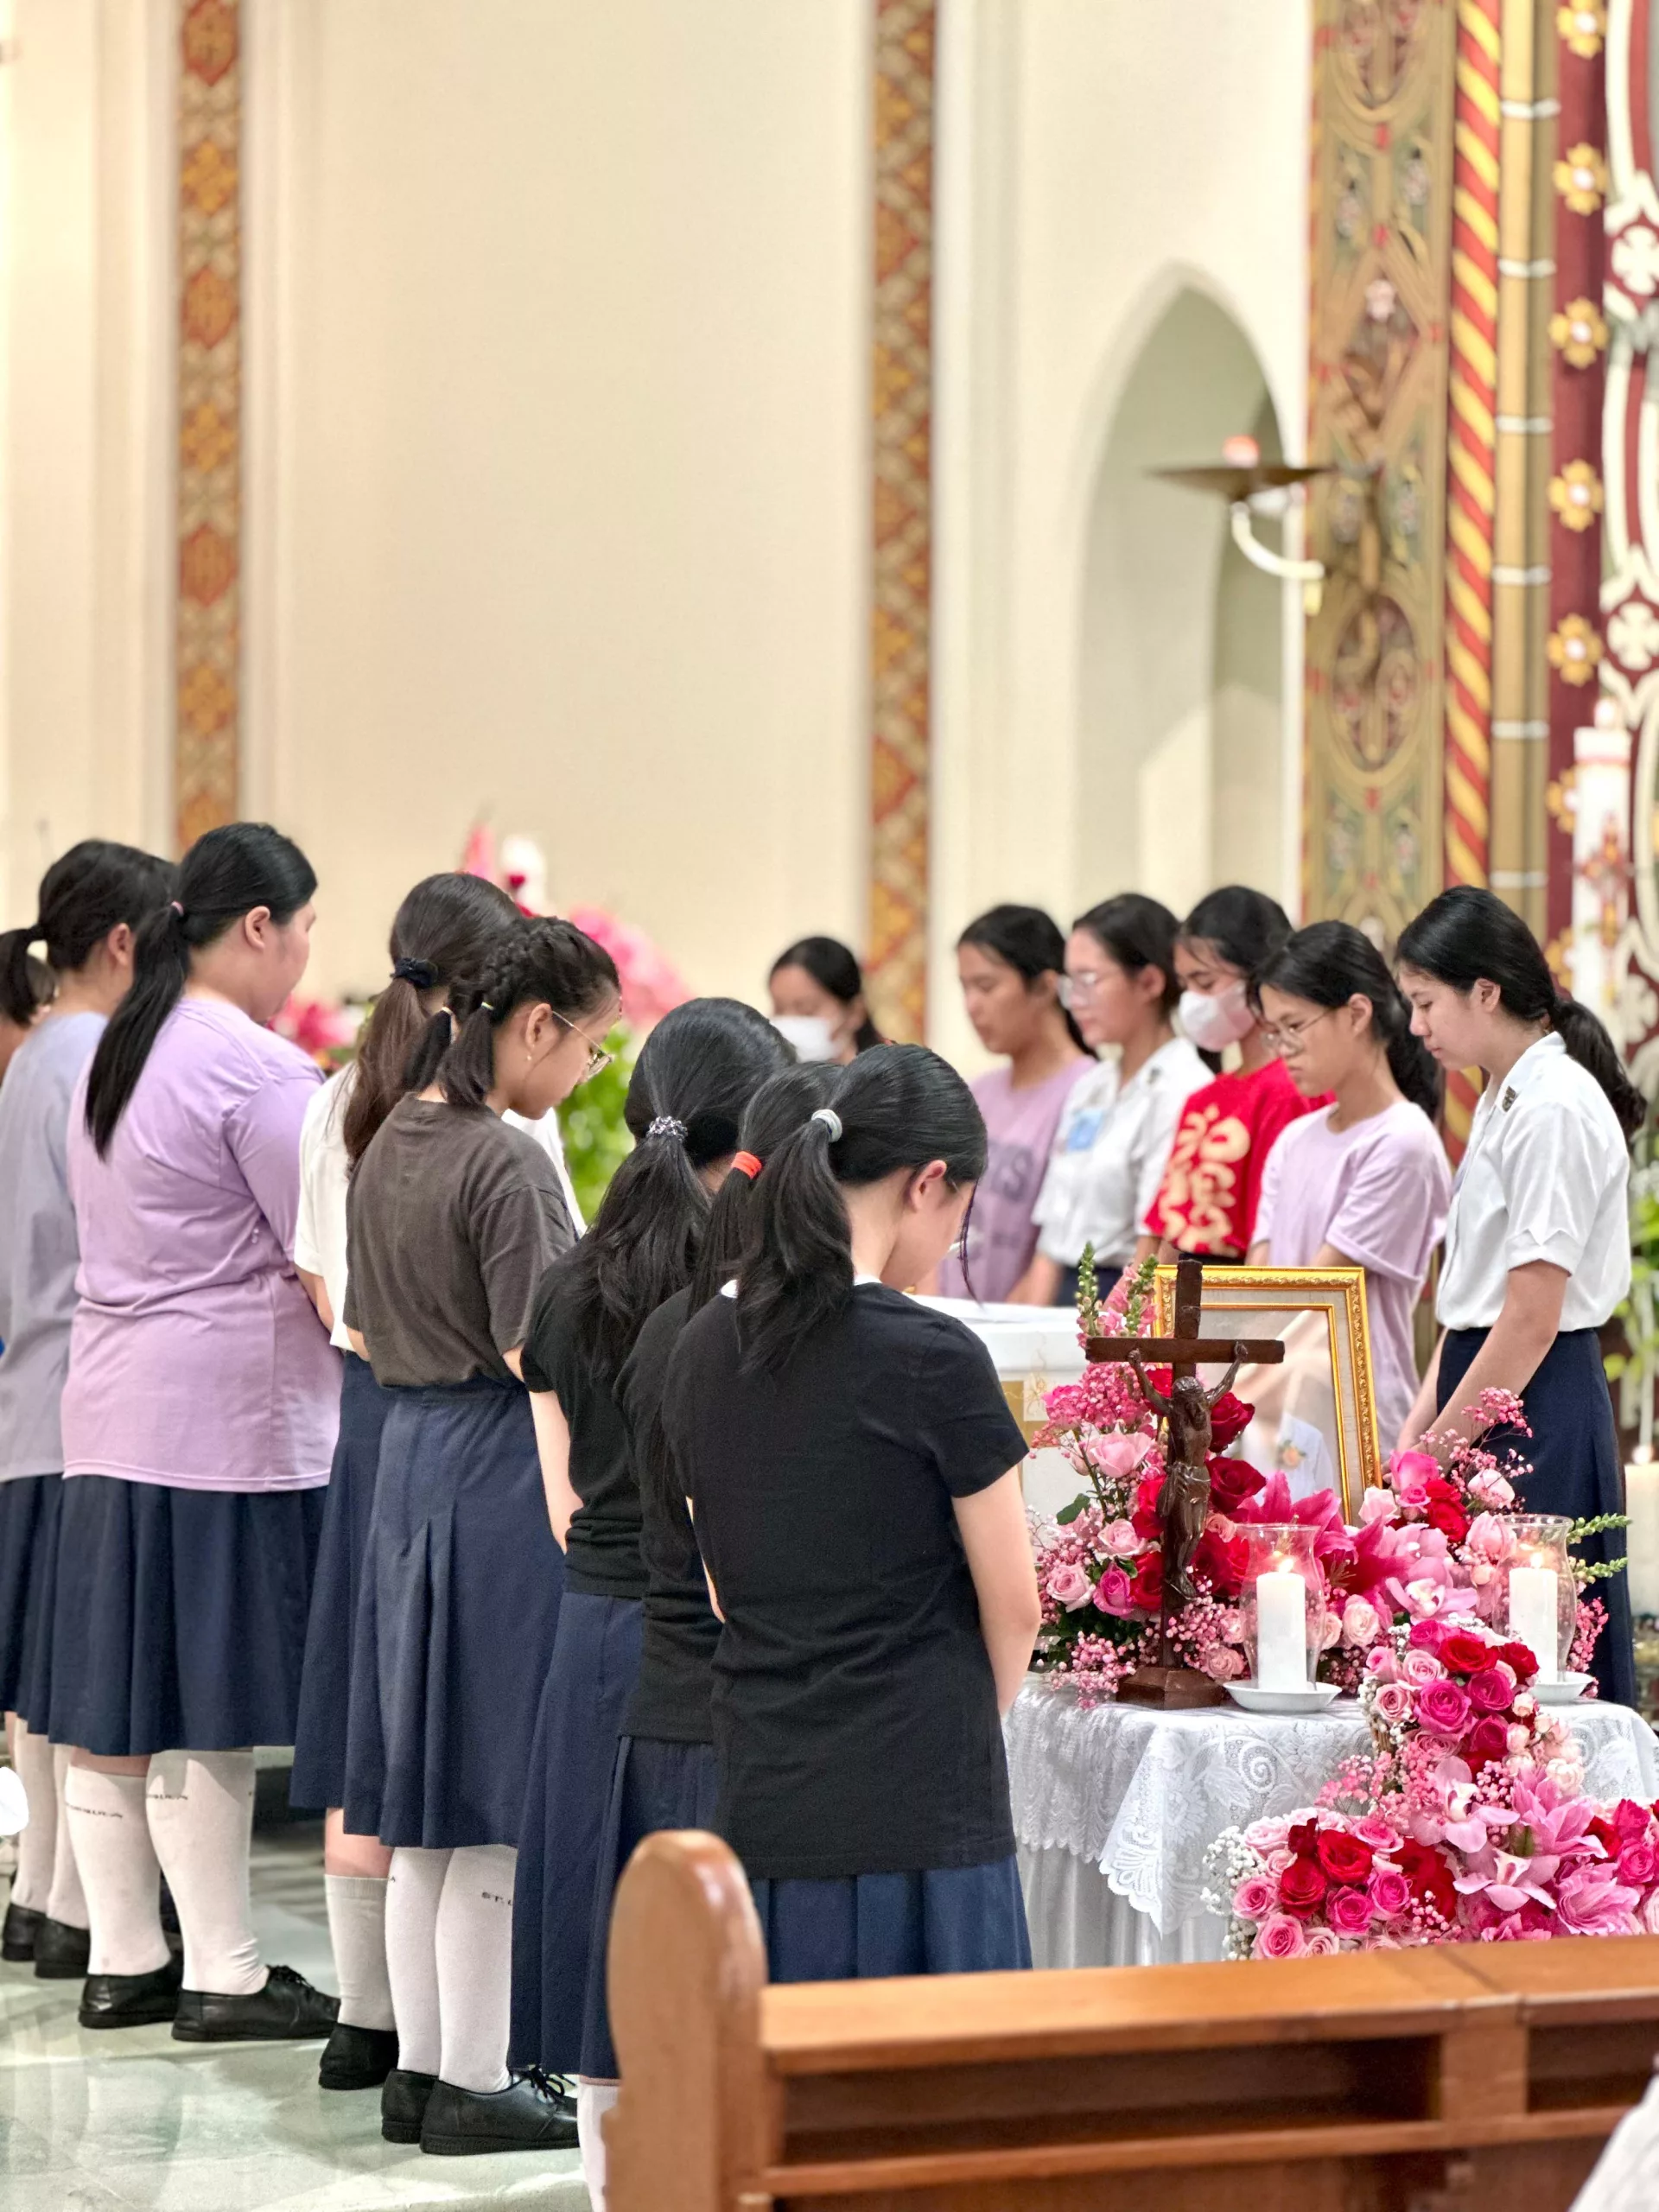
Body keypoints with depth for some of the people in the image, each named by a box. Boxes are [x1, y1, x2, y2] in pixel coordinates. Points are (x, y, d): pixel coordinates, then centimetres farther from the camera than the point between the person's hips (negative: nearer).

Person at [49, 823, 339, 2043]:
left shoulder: (112, 1058, 14)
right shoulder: (259, 1071, -14)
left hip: (110, 1410, 9)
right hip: (226, 1418, -9)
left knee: (115, 1698, 10)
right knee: (208, 1711, -4)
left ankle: (123, 1960, 17)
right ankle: (226, 1976, 2)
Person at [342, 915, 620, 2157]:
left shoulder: (391, 1147, 10)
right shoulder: (508, 1161, -17)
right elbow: (536, 1350, -18)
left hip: (409, 1453, 9)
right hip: (500, 1465, -9)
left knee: (430, 1796, 13)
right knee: (495, 1792, -2)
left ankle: (420, 2066, 19)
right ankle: (473, 2081, 3)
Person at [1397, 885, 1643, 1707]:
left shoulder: (1554, 1111, -15)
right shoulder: (1503, 1099, 14)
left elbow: (1531, 1318, -18)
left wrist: (1439, 1448, -13)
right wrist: (1420, 1423, 10)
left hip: (1538, 1414, -9)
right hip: (1486, 1397, 9)